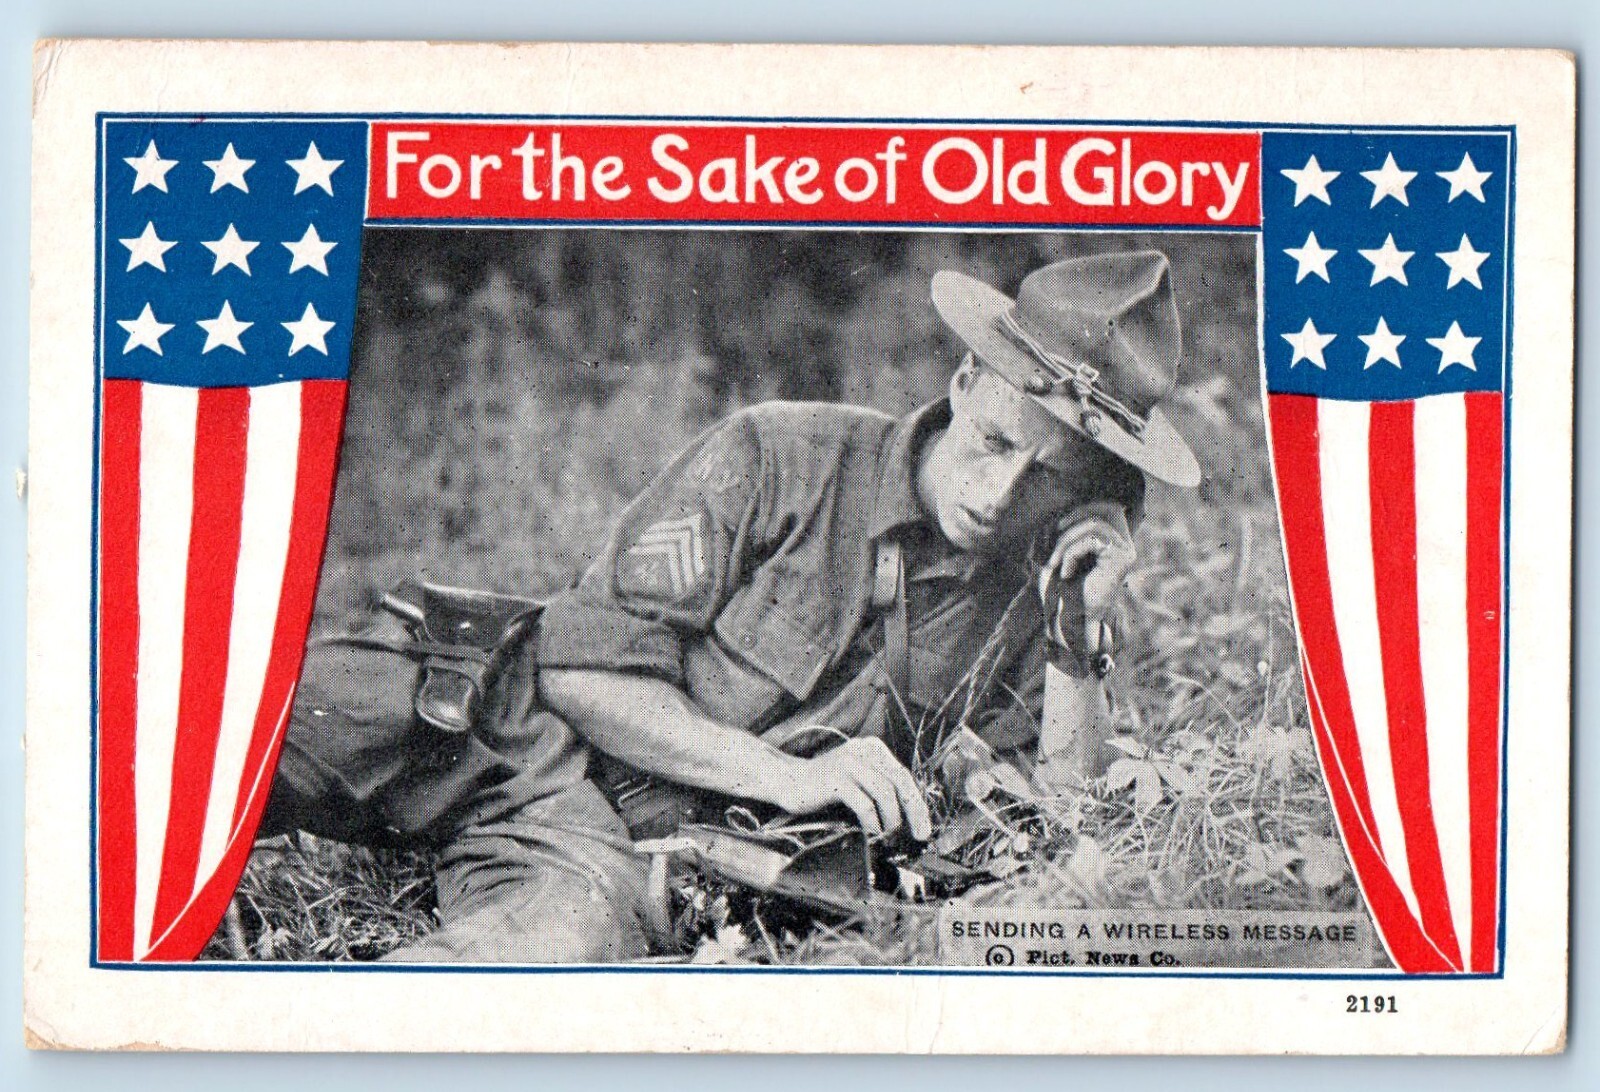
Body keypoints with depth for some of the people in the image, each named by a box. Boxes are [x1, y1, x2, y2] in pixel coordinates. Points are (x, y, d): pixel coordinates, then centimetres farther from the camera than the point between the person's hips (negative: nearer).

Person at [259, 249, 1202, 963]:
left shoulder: (1028, 591, 7)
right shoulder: (773, 459, -5)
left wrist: (1083, 644, -8)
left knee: (577, 928, -40)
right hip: (512, 715, -1)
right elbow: (586, 669, -7)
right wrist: (789, 775, -16)